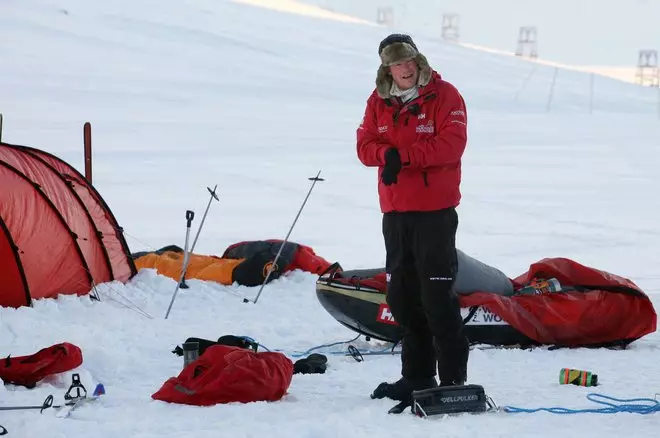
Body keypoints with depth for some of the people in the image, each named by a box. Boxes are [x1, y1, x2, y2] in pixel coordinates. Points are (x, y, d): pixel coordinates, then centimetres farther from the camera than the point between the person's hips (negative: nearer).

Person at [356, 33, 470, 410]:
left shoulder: (444, 96, -6)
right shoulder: (379, 102, 10)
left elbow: (452, 144, -17)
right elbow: (365, 146, 3)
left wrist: (404, 155, -19)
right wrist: (387, 154, -18)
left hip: (435, 211, -6)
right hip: (395, 211, 6)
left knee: (438, 297, -9)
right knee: (403, 297, 10)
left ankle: (453, 379, -5)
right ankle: (417, 376, 20)